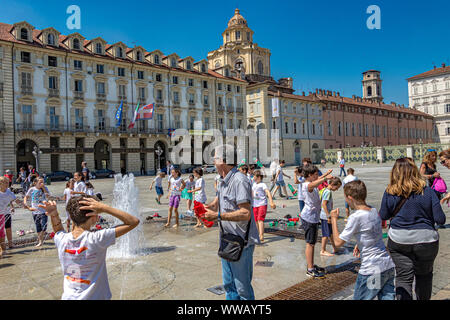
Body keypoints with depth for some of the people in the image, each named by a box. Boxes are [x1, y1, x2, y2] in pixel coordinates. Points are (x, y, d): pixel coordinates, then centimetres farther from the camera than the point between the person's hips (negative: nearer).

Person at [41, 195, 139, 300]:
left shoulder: (62, 239, -14)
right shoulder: (96, 239, -28)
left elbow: (58, 230, 14)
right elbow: (134, 221, -25)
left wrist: (54, 214, -4)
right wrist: (104, 208, -27)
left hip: (68, 296, 4)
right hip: (93, 297, -4)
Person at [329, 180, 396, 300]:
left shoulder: (356, 217, -19)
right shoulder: (374, 211, 4)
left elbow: (338, 243, -12)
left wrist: (334, 219, -3)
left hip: (372, 270, -7)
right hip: (389, 265, 7)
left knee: (359, 298, 10)